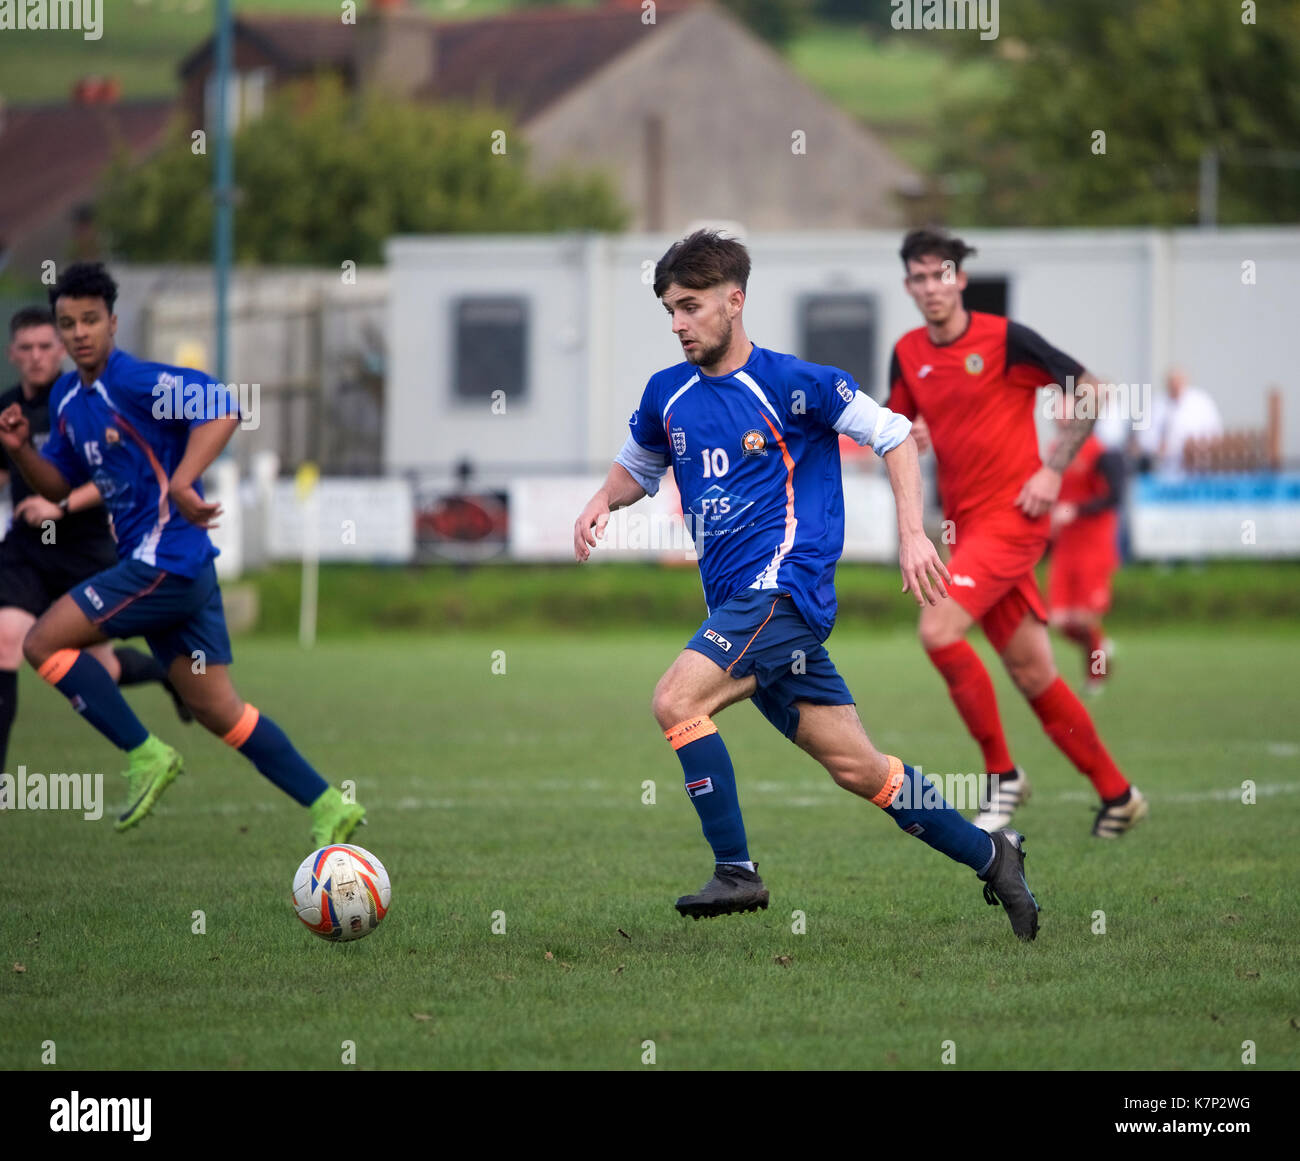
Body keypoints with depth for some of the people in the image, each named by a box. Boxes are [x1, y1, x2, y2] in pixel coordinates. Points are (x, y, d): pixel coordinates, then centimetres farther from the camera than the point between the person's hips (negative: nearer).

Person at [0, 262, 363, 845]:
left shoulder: (136, 382, -13)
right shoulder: (66, 397, 14)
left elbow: (220, 409, -24)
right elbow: (58, 485, 23)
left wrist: (181, 482, -31)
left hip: (167, 558, -9)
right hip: (151, 563, 9)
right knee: (217, 708, 9)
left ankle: (145, 755, -5)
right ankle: (329, 807, 11)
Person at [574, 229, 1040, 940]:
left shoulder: (790, 383, -7)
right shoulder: (667, 395, 12)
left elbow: (893, 435, -1)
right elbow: (637, 467, 29)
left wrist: (912, 534, -9)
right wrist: (603, 501, 7)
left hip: (784, 583, -7)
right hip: (739, 606, 7)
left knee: (676, 699, -23)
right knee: (856, 766, 6)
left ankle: (736, 872, -17)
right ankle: (990, 856, 18)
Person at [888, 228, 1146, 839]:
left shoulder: (1003, 339, -9)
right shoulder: (908, 353, 9)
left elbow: (1088, 388, -6)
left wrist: (1053, 469, -11)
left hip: (1011, 515, -6)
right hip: (965, 525, 6)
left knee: (939, 630, -22)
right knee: (1032, 675, 6)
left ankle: (1001, 774, -9)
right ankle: (1117, 795, 17)